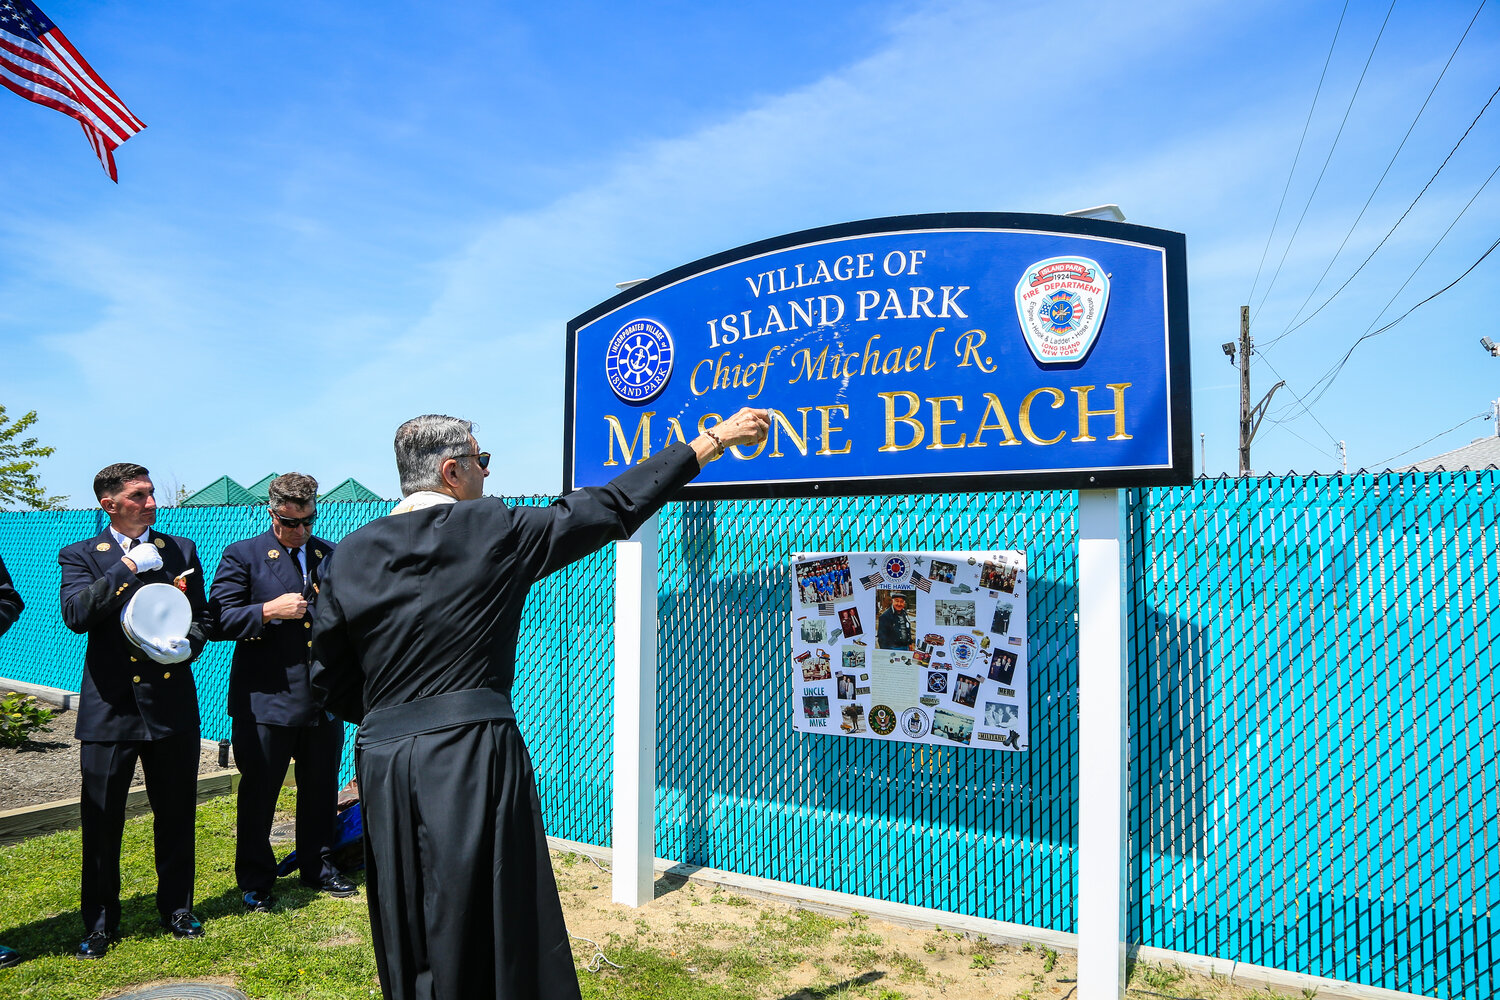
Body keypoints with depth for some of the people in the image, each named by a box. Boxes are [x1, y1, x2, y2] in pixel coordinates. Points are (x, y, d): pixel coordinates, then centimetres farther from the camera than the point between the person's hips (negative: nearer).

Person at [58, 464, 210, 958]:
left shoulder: (181, 549, 9)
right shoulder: (80, 555, 3)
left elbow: (203, 616, 12)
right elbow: (75, 614, -15)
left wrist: (187, 645, -7)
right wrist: (129, 567, -17)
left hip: (173, 705, 2)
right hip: (110, 707, -2)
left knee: (176, 814, 11)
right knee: (101, 820, 6)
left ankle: (176, 907, 27)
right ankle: (100, 922, 24)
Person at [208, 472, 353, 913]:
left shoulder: (332, 555, 10)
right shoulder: (242, 556, -2)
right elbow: (217, 622, -9)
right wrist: (269, 611, -20)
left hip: (324, 696, 4)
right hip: (266, 698, -4)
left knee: (321, 790, 14)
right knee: (258, 793, 8)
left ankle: (318, 867, 31)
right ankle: (254, 881, 24)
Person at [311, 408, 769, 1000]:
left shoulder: (351, 556, 5)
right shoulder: (497, 531, -7)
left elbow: (331, 680, 9)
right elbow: (613, 508, -3)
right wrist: (714, 440, 5)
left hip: (383, 758, 5)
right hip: (475, 756, -5)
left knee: (409, 942, 17)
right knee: (493, 937, 7)